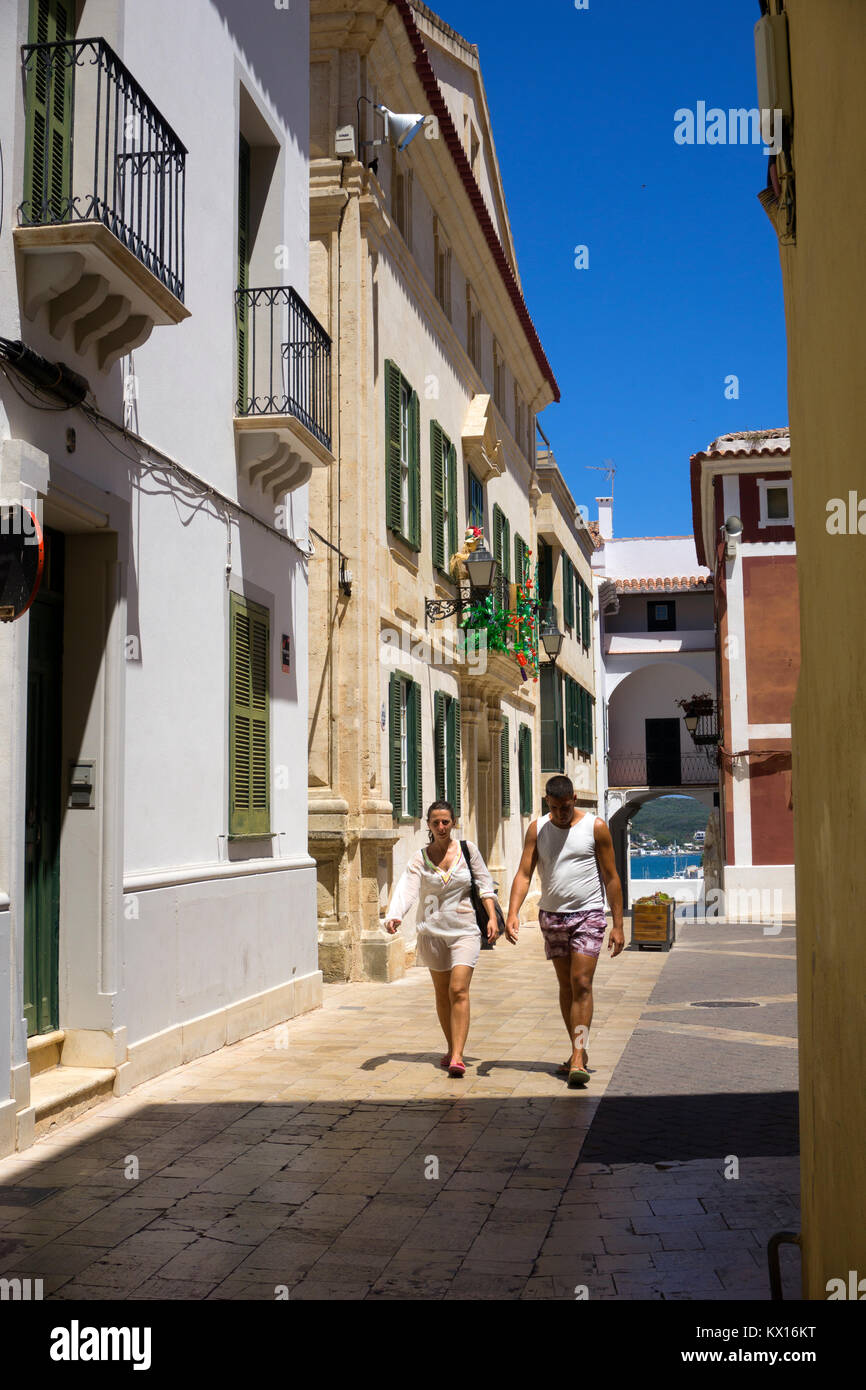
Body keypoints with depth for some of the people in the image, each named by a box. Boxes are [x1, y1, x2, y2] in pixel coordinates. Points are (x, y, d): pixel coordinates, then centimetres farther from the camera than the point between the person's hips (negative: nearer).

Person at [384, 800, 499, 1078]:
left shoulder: (468, 850, 1)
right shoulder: (420, 858, 0)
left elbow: (484, 885, 5)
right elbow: (405, 888, -13)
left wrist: (492, 917, -7)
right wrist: (394, 915, -31)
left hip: (465, 930, -2)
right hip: (433, 932, 2)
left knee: (459, 990, -14)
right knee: (441, 993, 10)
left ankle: (457, 1057, -17)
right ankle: (452, 1049, 28)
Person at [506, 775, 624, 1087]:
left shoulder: (595, 827, -3)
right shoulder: (537, 828, 4)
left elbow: (611, 877, -1)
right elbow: (523, 874, -2)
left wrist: (618, 925, -4)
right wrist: (512, 913, -17)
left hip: (588, 915, -3)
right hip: (552, 916, 4)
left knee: (581, 984, -11)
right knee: (565, 985, 10)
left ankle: (578, 1060, -13)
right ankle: (579, 1051, 21)